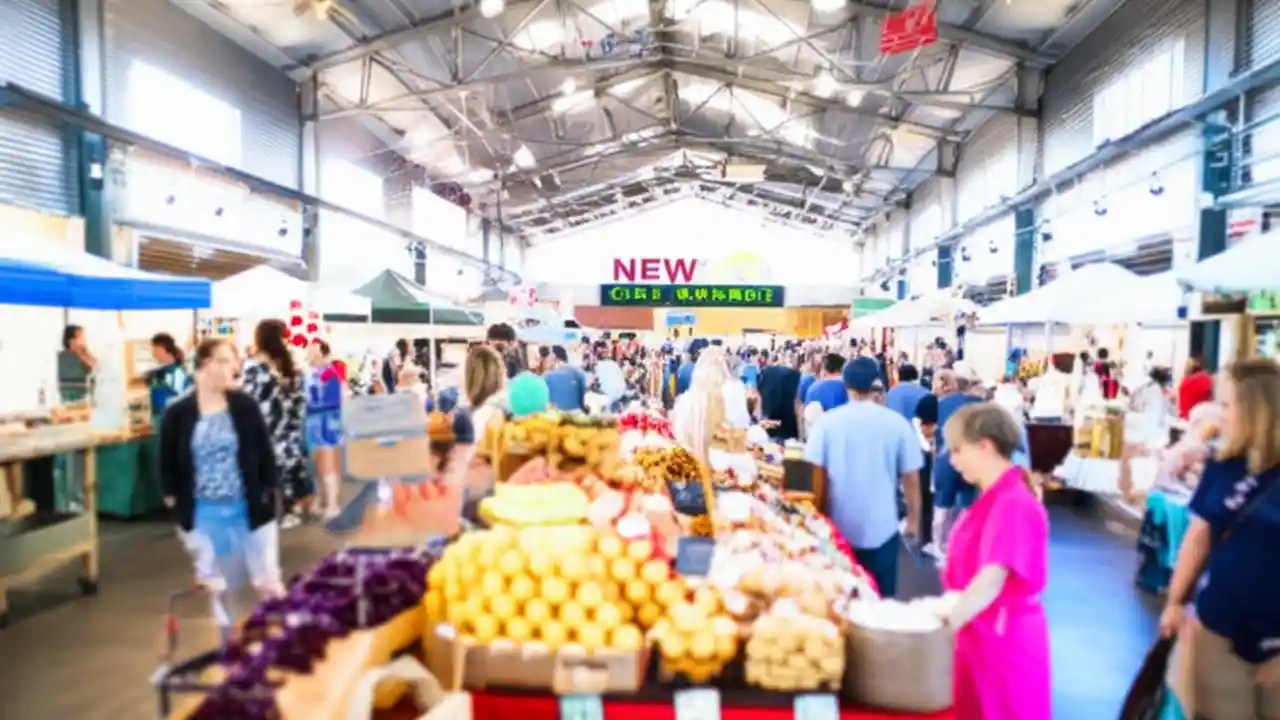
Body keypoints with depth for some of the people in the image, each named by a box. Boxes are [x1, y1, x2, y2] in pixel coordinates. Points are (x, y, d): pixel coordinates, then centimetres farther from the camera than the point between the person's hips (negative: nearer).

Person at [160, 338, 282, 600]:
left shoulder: (246, 406, -4)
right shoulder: (178, 413, -5)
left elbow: (265, 454, 0)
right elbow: (168, 463, 2)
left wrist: (267, 496, -3)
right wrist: (177, 507, 0)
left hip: (248, 507, 0)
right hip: (202, 513, 0)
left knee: (268, 581, 11)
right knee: (213, 584, 16)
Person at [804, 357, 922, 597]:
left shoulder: (828, 421, -7)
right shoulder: (898, 423, -8)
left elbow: (818, 474, -3)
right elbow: (911, 478, -3)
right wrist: (913, 518, 12)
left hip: (839, 527, 1)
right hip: (882, 528, -1)